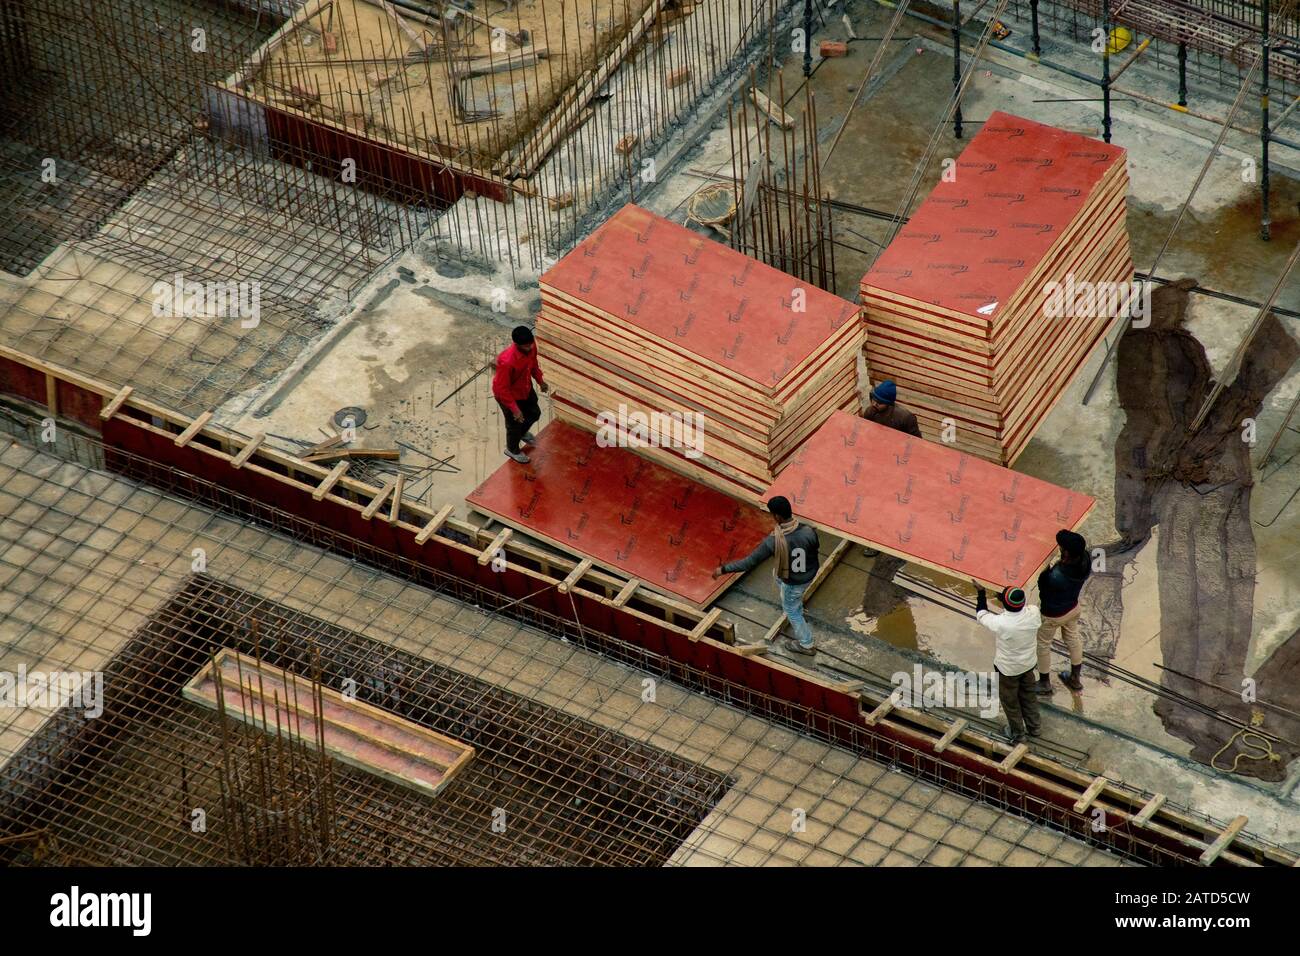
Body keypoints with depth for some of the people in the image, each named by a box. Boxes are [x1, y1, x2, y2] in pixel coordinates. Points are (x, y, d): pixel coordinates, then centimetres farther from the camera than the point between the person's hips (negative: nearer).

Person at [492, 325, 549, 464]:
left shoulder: (531, 348, -22)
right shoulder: (507, 362, -43)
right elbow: (502, 388, -31)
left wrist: (540, 381, 5)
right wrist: (514, 409, -27)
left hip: (525, 389, 7)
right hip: (509, 395, -7)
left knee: (534, 413, 28)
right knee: (515, 423, 18)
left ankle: (522, 433, 61)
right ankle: (512, 449, 49)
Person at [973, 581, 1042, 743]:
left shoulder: (1000, 624, -39)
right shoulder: (1034, 613, -27)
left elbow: (981, 614, -18)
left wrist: (981, 592, -5)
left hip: (1008, 669, -4)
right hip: (1028, 663, 4)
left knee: (1010, 702, 22)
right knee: (1028, 696, 29)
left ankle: (1018, 735, 41)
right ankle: (1034, 727, 48)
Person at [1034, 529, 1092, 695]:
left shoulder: (1056, 576, -43)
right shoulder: (1085, 560, -27)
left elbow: (1042, 585, -21)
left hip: (1052, 614, -6)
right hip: (1073, 607, 6)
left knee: (1043, 645, 21)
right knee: (1073, 639, 28)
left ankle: (1044, 684, 40)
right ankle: (1075, 678, 50)